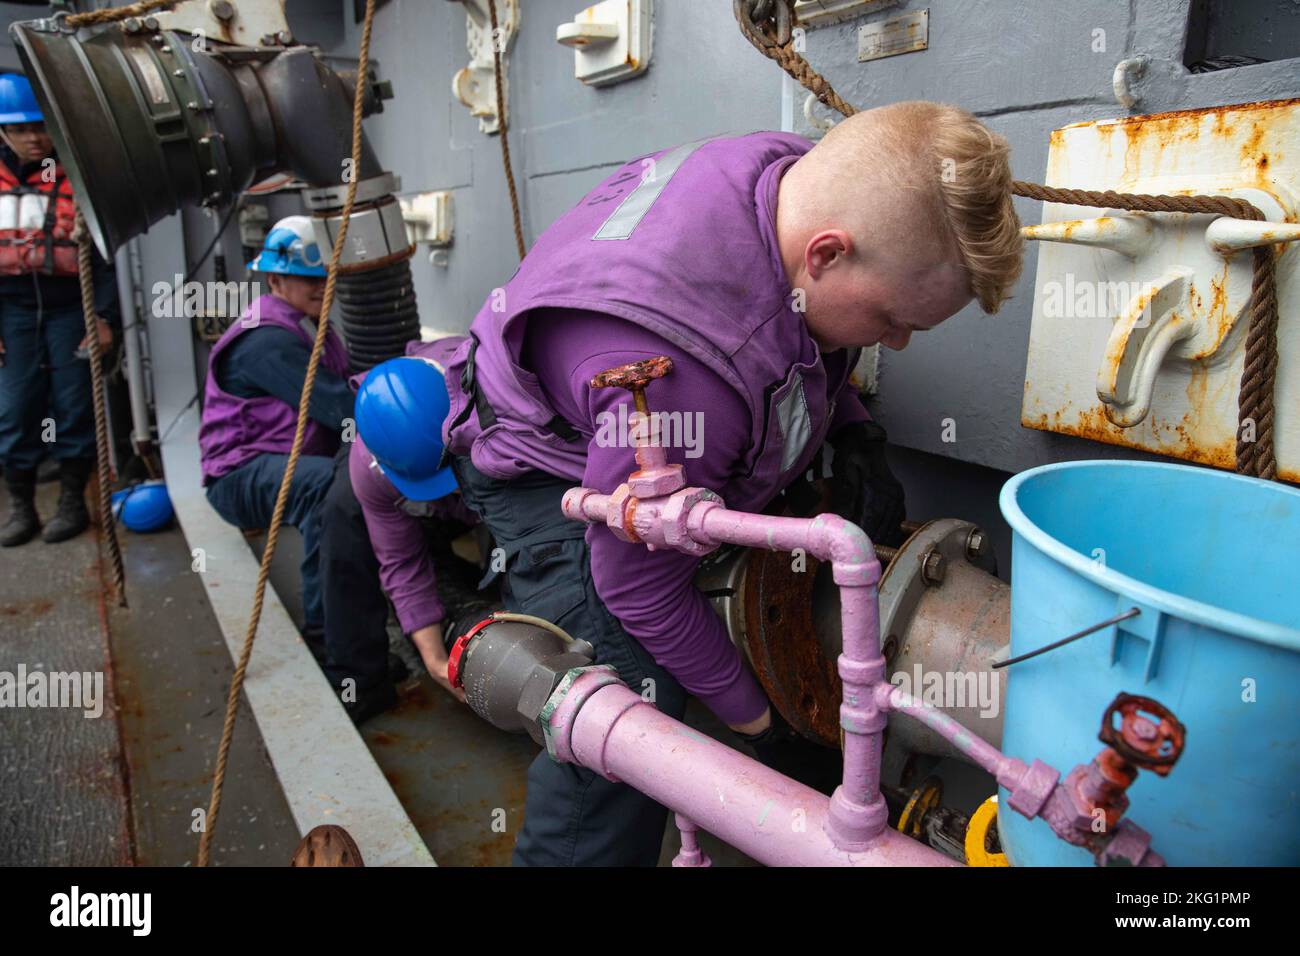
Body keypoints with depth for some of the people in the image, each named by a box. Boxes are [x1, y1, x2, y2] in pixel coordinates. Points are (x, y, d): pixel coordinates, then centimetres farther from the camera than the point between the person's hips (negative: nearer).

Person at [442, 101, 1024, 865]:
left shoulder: (803, 180, -19)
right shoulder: (671, 373, -44)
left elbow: (808, 345, 6)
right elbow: (640, 587, -29)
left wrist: (856, 434, -8)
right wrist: (760, 722, -16)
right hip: (550, 471, -8)